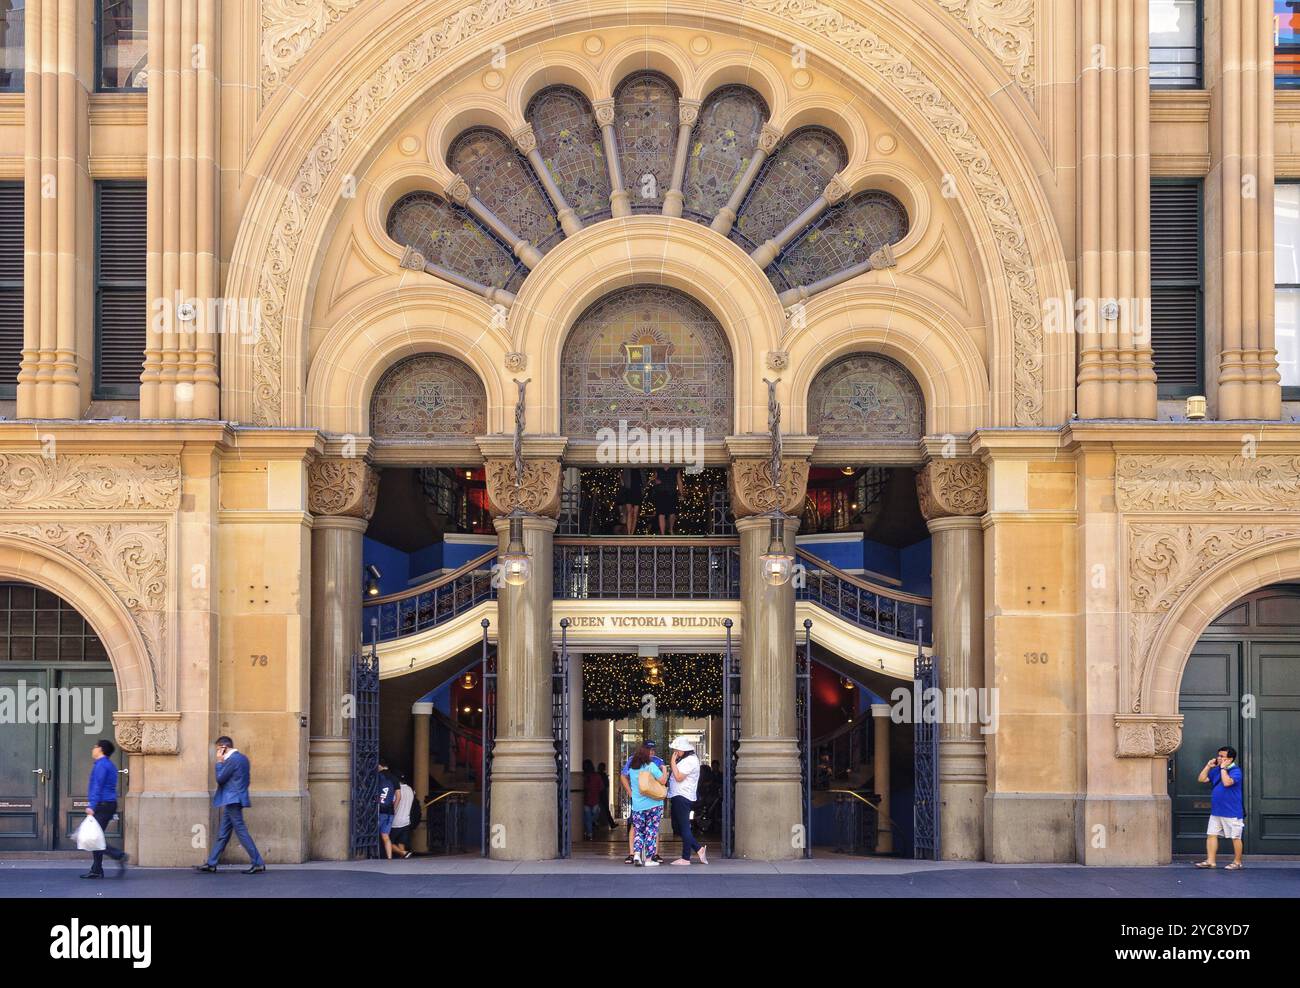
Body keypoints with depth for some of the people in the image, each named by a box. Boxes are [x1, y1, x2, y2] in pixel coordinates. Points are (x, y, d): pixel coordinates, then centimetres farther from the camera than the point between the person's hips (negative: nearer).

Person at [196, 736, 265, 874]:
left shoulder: (232, 760, -16)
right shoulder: (243, 758, 13)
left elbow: (220, 779, -13)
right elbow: (247, 780, 18)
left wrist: (219, 762, -6)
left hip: (232, 800, -10)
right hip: (234, 799, 10)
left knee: (241, 830, -8)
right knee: (223, 834, 12)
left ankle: (258, 864, -8)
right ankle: (211, 864, 17)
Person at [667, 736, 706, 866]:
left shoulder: (690, 761, -15)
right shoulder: (683, 759, 18)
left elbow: (679, 777, -21)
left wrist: (673, 762, -15)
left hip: (683, 797, -11)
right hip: (677, 797, 11)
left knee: (683, 827, -5)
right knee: (677, 827, 12)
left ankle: (685, 858, 0)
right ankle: (698, 848, 15)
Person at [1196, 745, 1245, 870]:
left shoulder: (1235, 771, -11)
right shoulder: (1216, 770, 11)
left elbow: (1227, 782, -29)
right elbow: (1201, 779, 10)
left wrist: (1223, 768, -19)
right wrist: (1208, 766, 3)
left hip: (1232, 812, -7)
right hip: (1216, 811, 7)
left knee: (1235, 837, 3)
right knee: (1211, 835, 5)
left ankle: (1237, 862, 10)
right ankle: (1210, 861, 8)